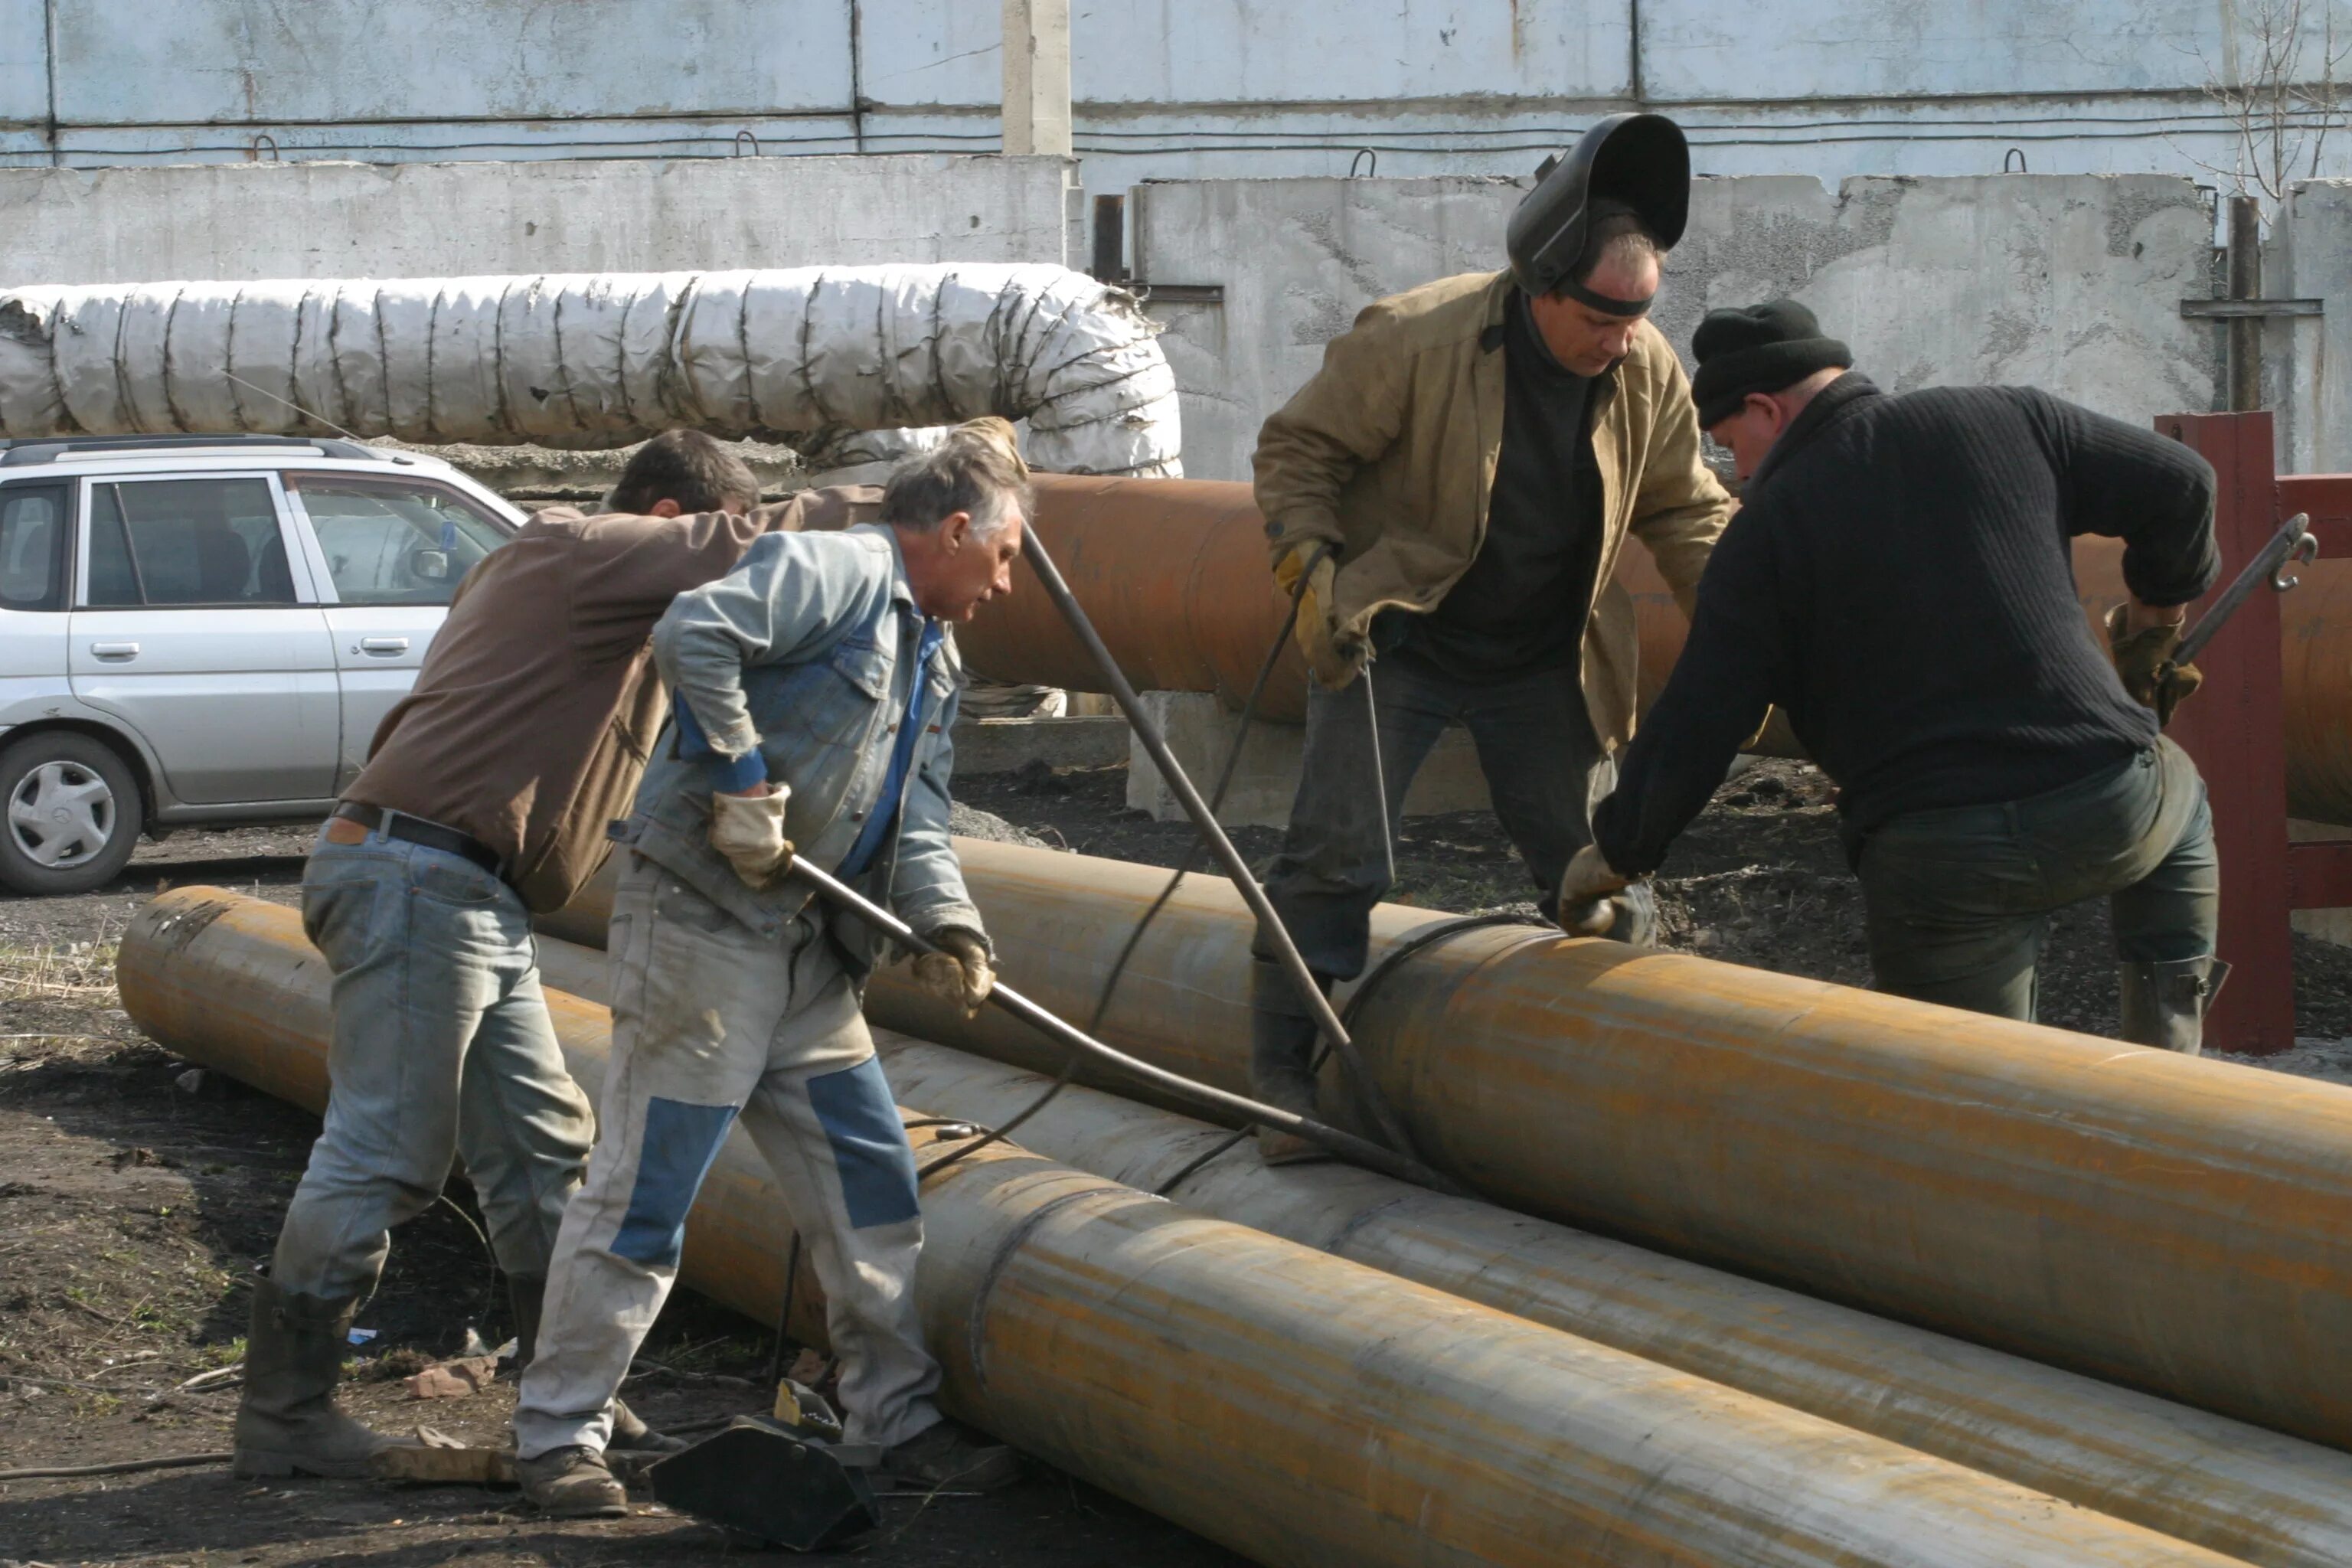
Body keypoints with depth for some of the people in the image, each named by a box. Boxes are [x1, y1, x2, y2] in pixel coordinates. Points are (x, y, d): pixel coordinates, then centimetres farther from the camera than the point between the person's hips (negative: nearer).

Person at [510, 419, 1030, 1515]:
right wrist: (744, 781, -22)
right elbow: (692, 634, -26)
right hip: (698, 919, -10)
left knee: (869, 1181, 11)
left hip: (806, 948, 10)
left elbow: (917, 818, 14)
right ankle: (557, 1434, 3)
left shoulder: (936, 662, 20)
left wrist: (945, 924, -5)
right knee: (643, 1189, -5)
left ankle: (899, 1422, 20)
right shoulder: (834, 572, -10)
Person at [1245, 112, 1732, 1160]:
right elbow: (1296, 450, -11)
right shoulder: (1414, 340, -23)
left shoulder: (1648, 375, -7)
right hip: (1396, 646, -4)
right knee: (1339, 860, -7)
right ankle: (1286, 1078, 0)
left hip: (1543, 665, 4)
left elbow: (1685, 512, 6)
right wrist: (1311, 568, -22)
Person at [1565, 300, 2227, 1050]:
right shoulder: (2004, 420, 11)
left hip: (1931, 863, -3)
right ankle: (2165, 1076, 27)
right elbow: (2180, 484, 14)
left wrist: (1617, 853, 13)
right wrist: (2156, 612, 33)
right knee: (2178, 805, 37)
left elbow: (1699, 723, -1)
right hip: (2107, 807, 3)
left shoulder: (1767, 527, 4)